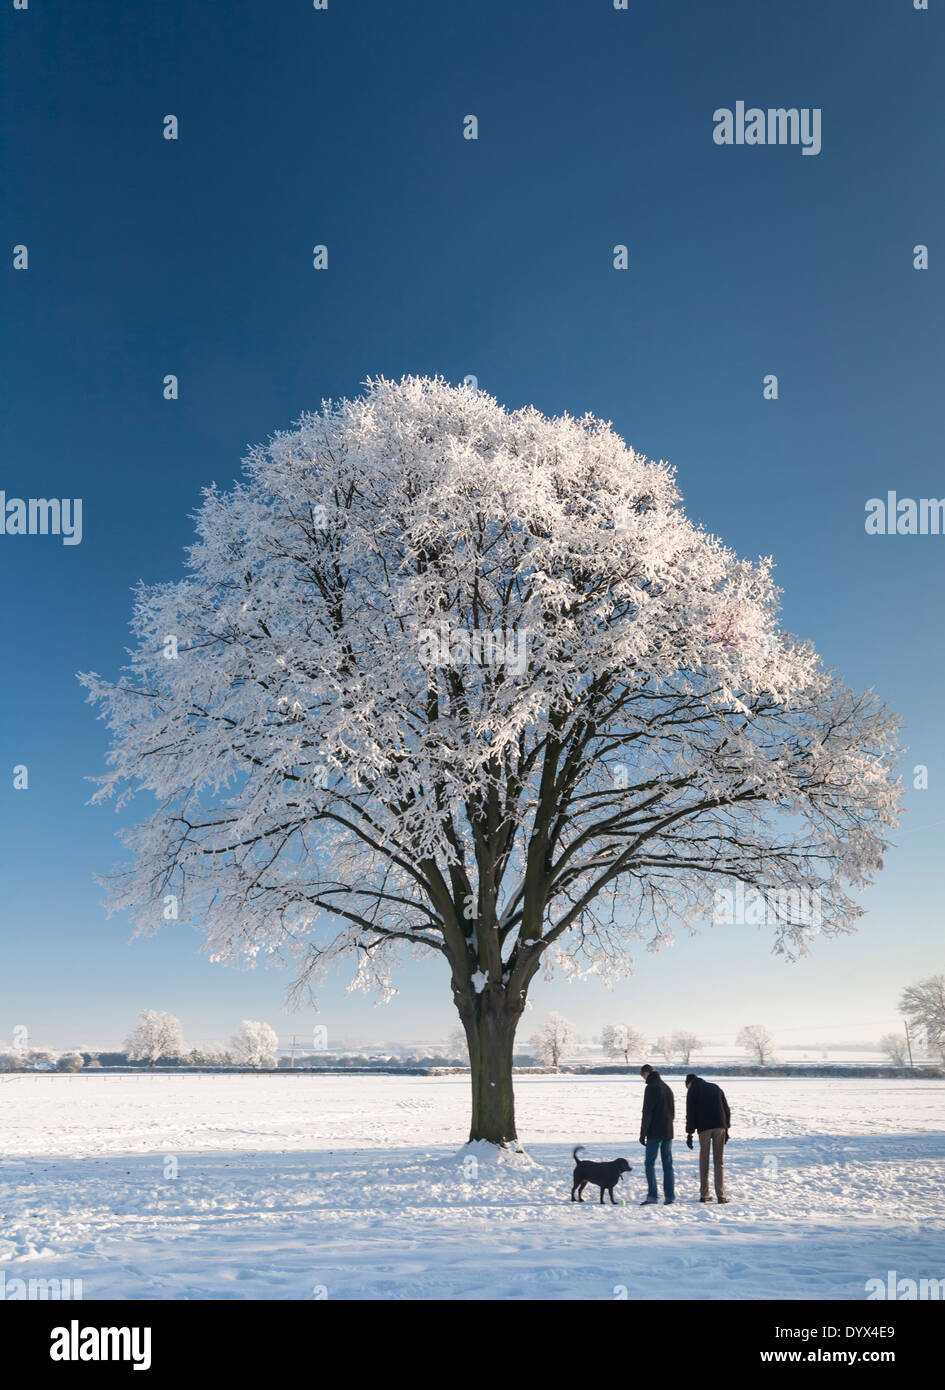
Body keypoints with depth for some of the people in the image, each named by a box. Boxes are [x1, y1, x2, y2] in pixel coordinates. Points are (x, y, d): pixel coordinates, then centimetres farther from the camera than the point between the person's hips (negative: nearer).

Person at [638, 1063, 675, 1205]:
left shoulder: (651, 1088, -12)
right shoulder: (667, 1087, 15)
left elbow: (647, 1112, -16)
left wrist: (643, 1133, -12)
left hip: (655, 1133, -8)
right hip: (668, 1132, 8)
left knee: (649, 1163, -3)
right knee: (667, 1164, 9)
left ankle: (652, 1195, -9)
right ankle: (669, 1197, 8)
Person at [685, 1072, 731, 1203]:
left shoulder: (692, 1090, 8)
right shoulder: (716, 1087, 19)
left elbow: (690, 1113, -1)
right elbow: (727, 1110, 16)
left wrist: (689, 1134, 0)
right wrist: (726, 1129, 19)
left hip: (704, 1128, -3)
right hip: (720, 1126, 3)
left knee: (703, 1161, 8)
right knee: (719, 1162, 5)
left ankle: (704, 1194, 6)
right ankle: (721, 1195, -3)